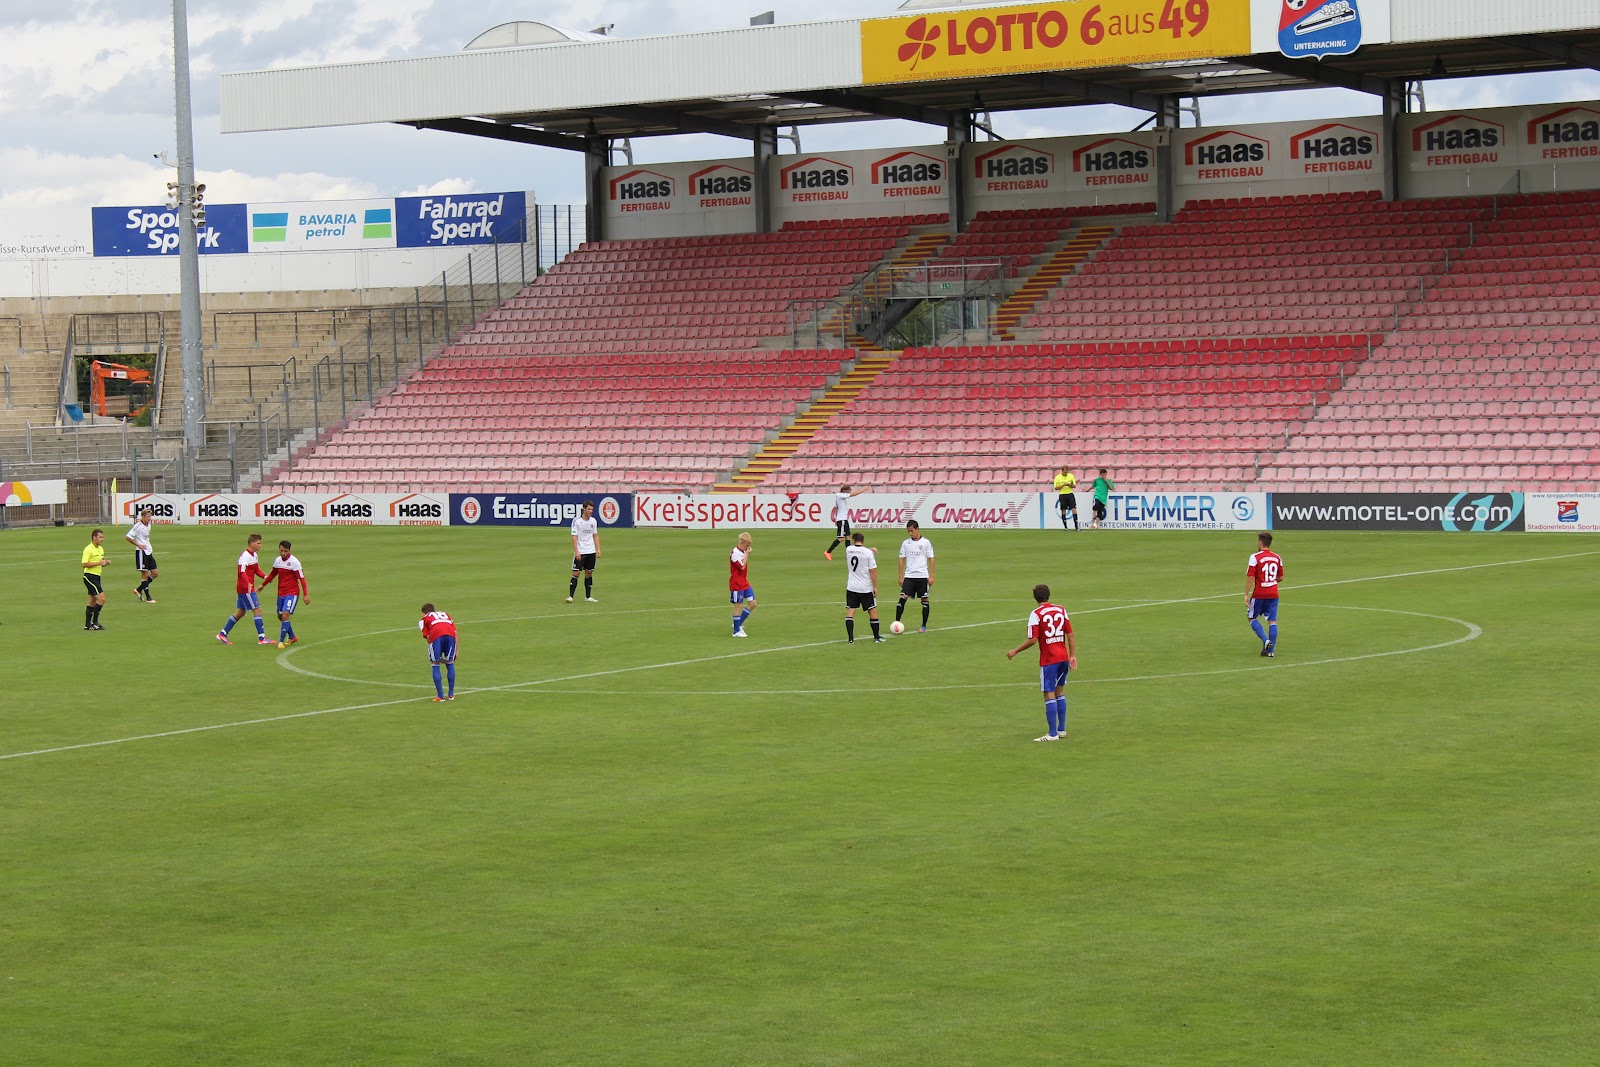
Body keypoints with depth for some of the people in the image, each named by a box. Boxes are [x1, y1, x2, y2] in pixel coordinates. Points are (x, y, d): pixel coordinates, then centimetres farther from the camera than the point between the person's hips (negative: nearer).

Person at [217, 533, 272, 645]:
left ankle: (222, 634, 21)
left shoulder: (255, 555, 13)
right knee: (257, 610, -8)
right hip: (245, 588, -10)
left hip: (246, 588, 10)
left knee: (240, 612, 15)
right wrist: (248, 584, -43)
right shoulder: (245, 556, -17)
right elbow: (242, 572, -28)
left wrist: (265, 576, 0)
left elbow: (257, 570, 19)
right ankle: (261, 638, -6)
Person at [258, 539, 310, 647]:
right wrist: (263, 585, 32)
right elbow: (272, 574, 24)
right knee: (280, 616, 13)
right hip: (281, 593, 7)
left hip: (292, 593, -7)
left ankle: (281, 641, -13)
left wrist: (306, 595, -18)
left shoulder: (294, 562, -13)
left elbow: (301, 578, -13)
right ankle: (292, 638, 33)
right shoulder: (277, 560, 6)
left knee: (285, 615, -18)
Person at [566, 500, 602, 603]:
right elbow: (574, 537, -11)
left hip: (591, 552, 5)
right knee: (576, 573, -7)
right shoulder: (576, 521, -9)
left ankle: (588, 596, 14)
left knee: (589, 573, 8)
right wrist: (576, 551, -17)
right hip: (580, 552, -5)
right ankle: (570, 596, -5)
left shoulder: (593, 521, 6)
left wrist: (598, 549, 6)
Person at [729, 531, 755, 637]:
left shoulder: (744, 551, 11)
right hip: (737, 584, -9)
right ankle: (736, 631, 3)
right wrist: (747, 554, -18)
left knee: (752, 603, 6)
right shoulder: (735, 553, -17)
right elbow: (742, 566, -24)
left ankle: (738, 624, 15)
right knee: (739, 606, -4)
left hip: (744, 583, 9)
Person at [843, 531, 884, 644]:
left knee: (850, 612, 3)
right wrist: (875, 587, -3)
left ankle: (850, 638, -6)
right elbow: (873, 571, -11)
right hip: (866, 588, -2)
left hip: (851, 588, 2)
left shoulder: (848, 550, 0)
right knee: (872, 611, 11)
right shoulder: (869, 553, -10)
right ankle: (876, 637, 16)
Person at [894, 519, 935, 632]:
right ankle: (896, 623, -7)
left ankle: (924, 626, 13)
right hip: (909, 576, 1)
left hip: (922, 576, -1)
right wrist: (900, 576, 6)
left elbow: (931, 559, 2)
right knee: (902, 598, -10)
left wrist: (931, 576, -3)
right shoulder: (905, 543, 6)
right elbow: (902, 559, 11)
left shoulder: (926, 542, 0)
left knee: (924, 600, 3)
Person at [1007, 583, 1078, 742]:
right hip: (1063, 657, 6)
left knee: (1049, 695, -3)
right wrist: (1073, 656, 9)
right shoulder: (1061, 610, 7)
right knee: (1060, 692, 18)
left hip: (1048, 660, -6)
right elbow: (1070, 635, 6)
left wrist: (1015, 652, -4)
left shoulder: (1036, 614, -10)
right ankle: (1061, 729, 22)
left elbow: (1032, 640, -14)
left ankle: (1052, 734, -4)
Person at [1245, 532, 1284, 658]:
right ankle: (1271, 651, 2)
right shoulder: (1277, 558, 7)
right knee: (1272, 621, 5)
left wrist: (1246, 595, -9)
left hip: (1259, 594, -4)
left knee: (1252, 618, 11)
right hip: (1273, 594, 4)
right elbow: (1280, 578, 13)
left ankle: (1265, 640, -8)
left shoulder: (1255, 557, -10)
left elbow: (1250, 577, -13)